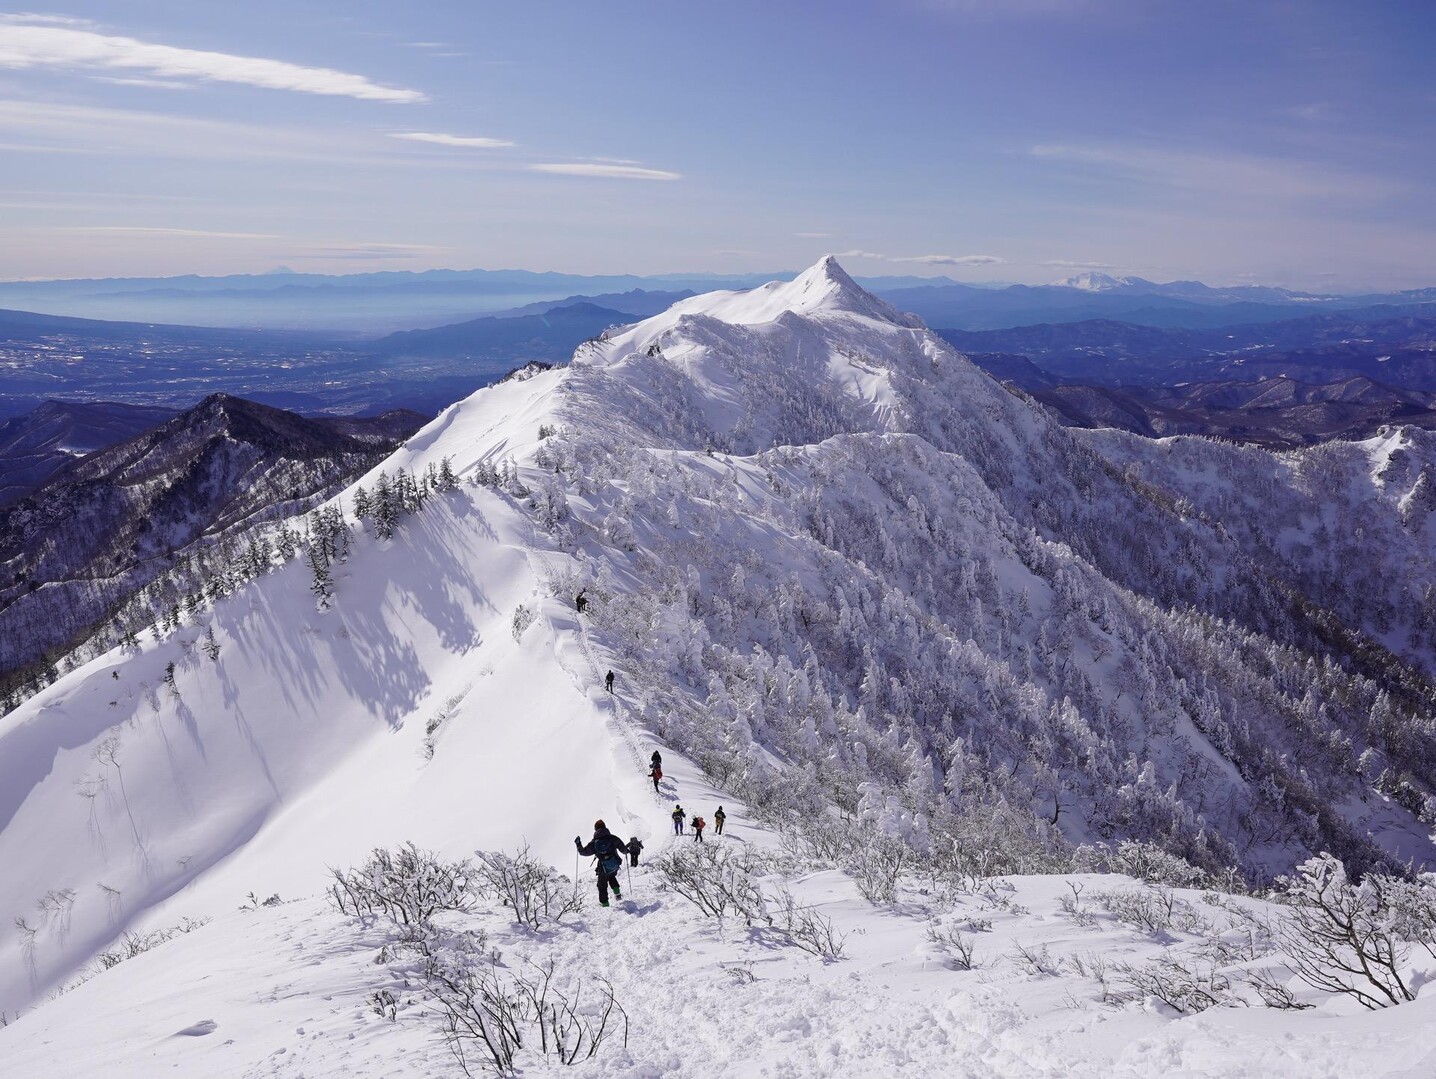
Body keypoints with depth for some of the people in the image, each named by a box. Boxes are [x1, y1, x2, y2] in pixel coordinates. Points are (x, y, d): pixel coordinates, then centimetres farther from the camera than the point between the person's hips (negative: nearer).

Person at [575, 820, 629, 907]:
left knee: (602, 886, 19)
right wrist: (626, 850, 19)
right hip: (615, 866, 2)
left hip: (603, 870, -2)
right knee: (612, 877, 34)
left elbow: (583, 852, -2)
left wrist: (578, 844, 15)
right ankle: (617, 893, 23)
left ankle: (604, 903, 25)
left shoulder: (593, 843, -12)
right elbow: (623, 849, -4)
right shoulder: (613, 838, -11)